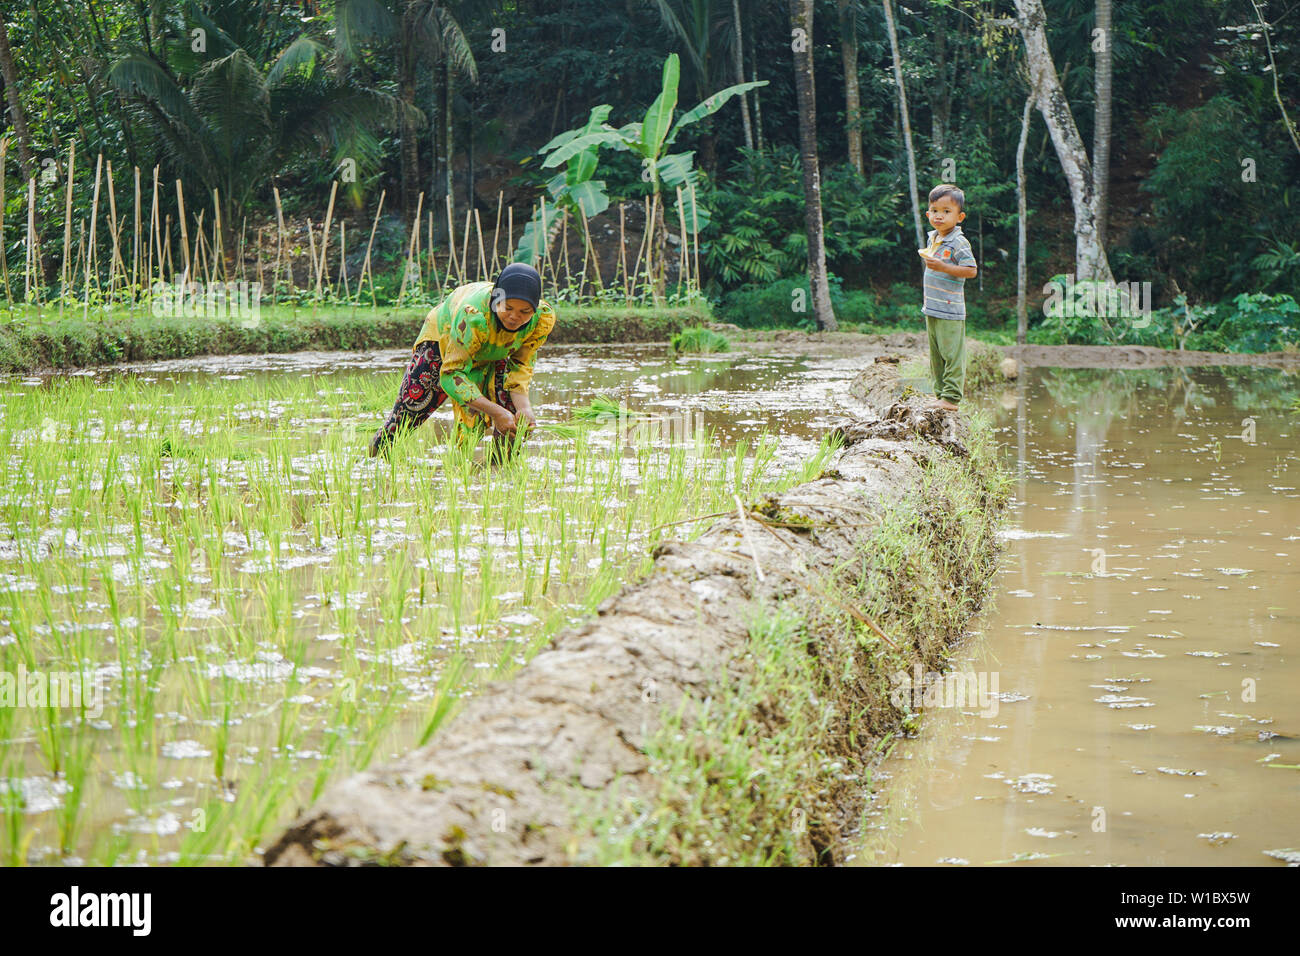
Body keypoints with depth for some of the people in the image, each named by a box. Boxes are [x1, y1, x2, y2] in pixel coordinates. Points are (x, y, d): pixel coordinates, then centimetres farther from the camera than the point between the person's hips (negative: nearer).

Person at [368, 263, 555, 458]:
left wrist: (523, 406, -36)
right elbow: (451, 374, -41)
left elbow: (521, 366, -17)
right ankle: (375, 458, 23)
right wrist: (496, 412, -51)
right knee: (408, 412, -3)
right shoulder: (473, 315, -47)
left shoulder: (544, 318, -32)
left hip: (494, 354, 4)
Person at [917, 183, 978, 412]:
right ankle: (940, 393, 21)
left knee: (952, 354, -6)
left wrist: (942, 266, -24)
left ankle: (951, 398, -5)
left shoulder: (959, 243, -13)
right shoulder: (933, 239, 14)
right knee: (936, 354, 14)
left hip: (950, 311, -9)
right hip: (932, 309, 9)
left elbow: (970, 270, -19)